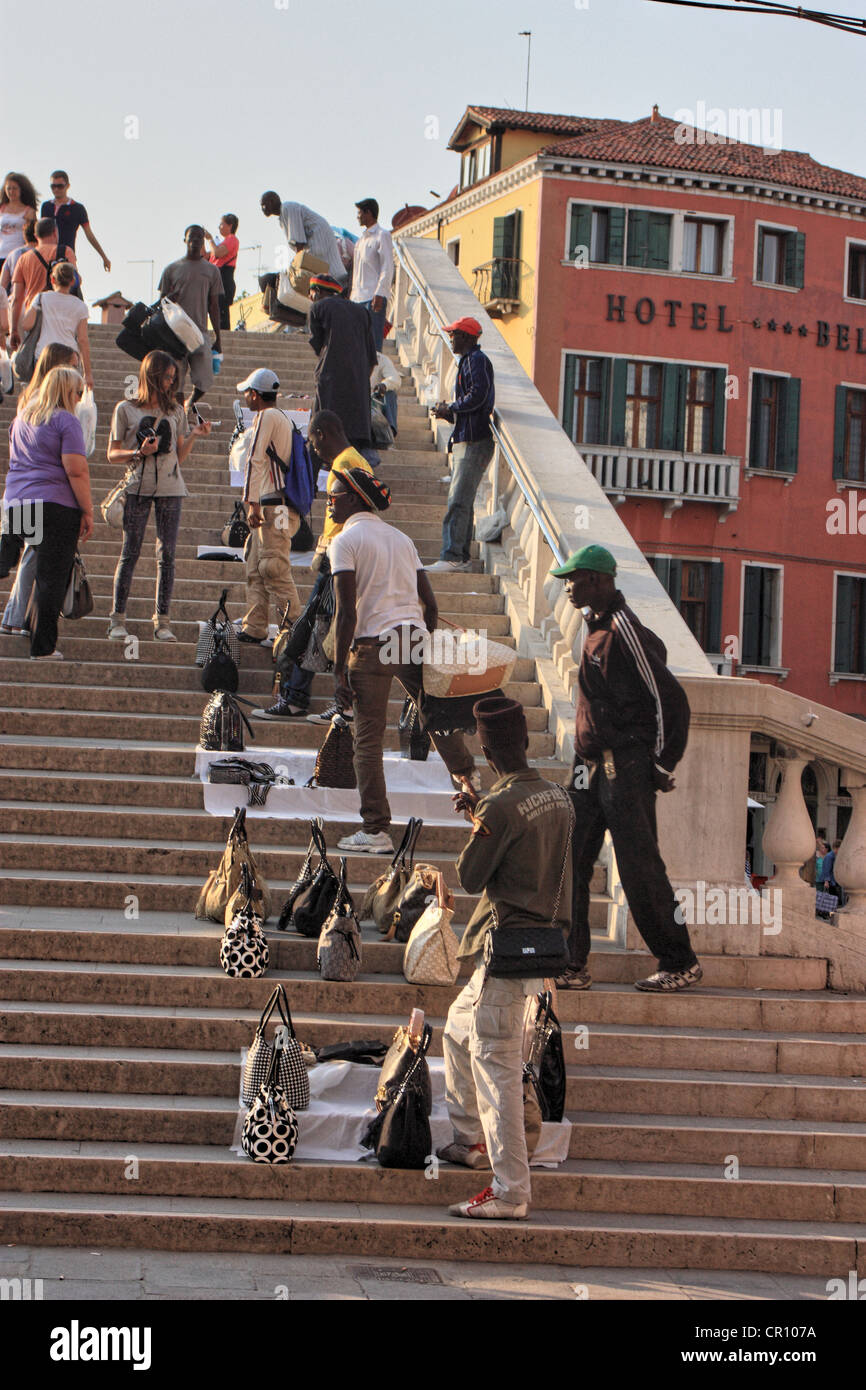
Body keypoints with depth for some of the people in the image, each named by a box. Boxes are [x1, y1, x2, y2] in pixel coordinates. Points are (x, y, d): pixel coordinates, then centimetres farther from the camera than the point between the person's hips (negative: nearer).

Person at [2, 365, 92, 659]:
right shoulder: (65, 420, -7)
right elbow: (76, 471, -13)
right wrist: (88, 511, -9)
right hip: (55, 504, -7)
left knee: (40, 571, 16)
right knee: (52, 576, -2)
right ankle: (43, 646, -3)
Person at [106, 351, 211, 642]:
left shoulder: (175, 411, 13)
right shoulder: (126, 409, 5)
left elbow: (180, 456, 14)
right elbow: (113, 454, 5)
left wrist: (194, 435, -1)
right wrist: (139, 453, -12)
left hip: (170, 488, 2)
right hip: (137, 488, -2)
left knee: (167, 555, -2)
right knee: (130, 553, -4)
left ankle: (162, 620, 2)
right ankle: (118, 619, 1)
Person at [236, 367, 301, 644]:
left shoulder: (266, 416, -7)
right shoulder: (285, 418, 22)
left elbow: (255, 460, -14)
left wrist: (252, 503, -20)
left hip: (273, 507, -10)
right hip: (280, 507, 10)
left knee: (274, 570, -12)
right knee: (256, 569, 11)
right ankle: (254, 628, 12)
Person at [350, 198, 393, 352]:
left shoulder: (382, 235, -4)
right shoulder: (362, 238, 21)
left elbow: (387, 267, -11)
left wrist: (379, 294, -19)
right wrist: (352, 294, 19)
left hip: (374, 297, -8)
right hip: (358, 297, 8)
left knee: (374, 339, -10)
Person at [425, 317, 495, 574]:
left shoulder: (477, 361, -8)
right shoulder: (468, 361, 23)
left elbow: (478, 396, -21)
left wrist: (450, 410, -9)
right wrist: (449, 413, 9)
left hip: (473, 443, -11)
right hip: (464, 441, 11)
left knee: (458, 501, -14)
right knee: (461, 501, 11)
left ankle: (452, 557, -17)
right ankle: (461, 557, 14)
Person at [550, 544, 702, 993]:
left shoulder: (626, 631, -15)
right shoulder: (595, 628, 14)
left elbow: (670, 699, -15)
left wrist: (661, 766, -11)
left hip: (627, 771, -9)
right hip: (590, 767, 9)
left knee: (640, 869, -4)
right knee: (569, 865, 5)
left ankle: (680, 963, 8)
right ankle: (571, 966, 11)